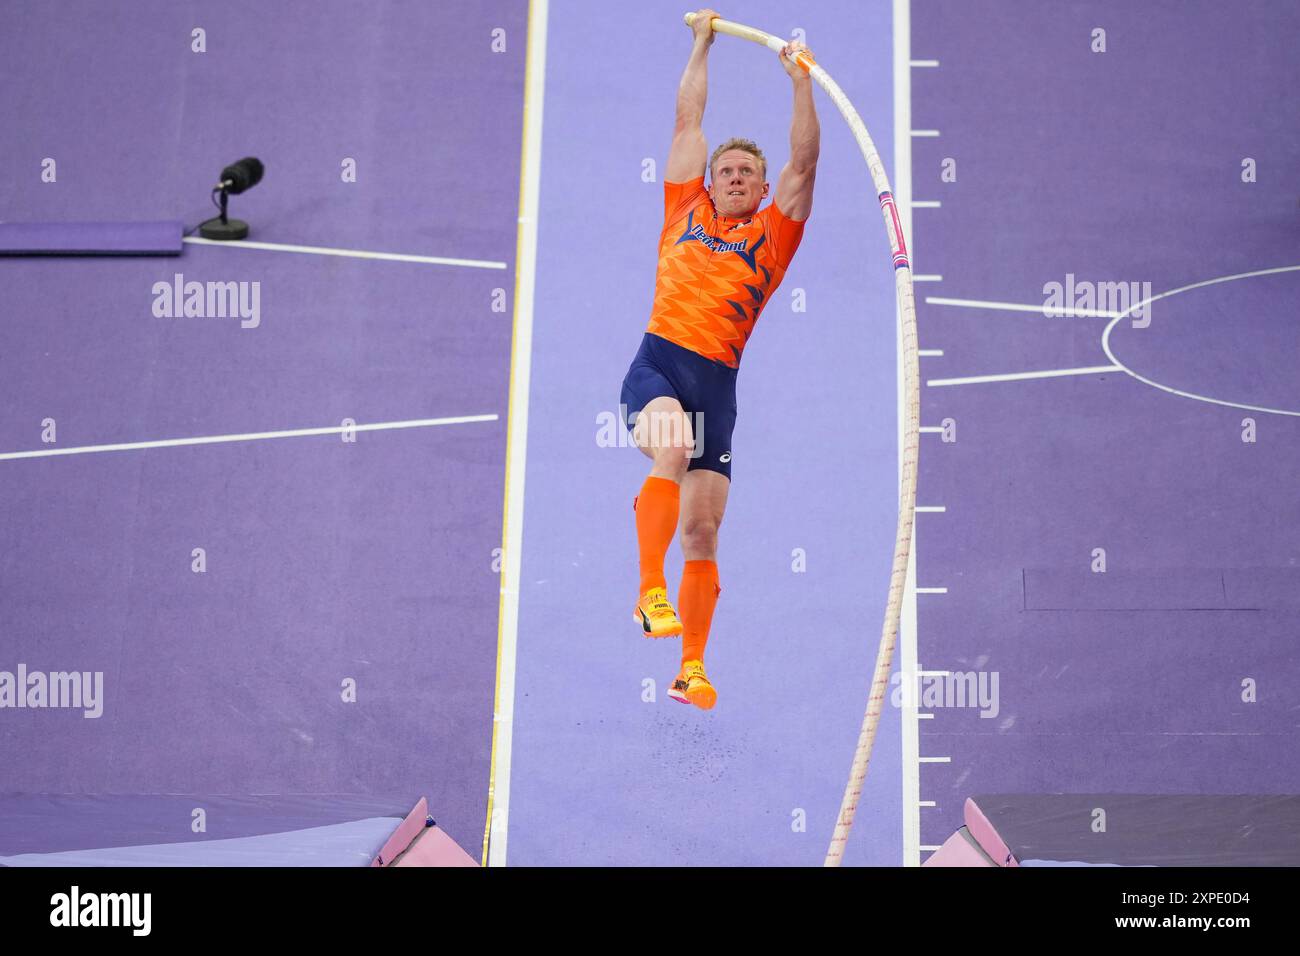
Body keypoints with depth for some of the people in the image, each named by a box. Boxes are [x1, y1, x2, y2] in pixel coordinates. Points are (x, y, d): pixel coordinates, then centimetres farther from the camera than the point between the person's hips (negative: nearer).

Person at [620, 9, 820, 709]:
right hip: (658, 361, -1)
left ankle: (692, 669, 8)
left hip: (717, 380, 1)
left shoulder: (772, 233, 17)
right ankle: (651, 592, -30)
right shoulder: (686, 210, 17)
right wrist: (703, 42, 28)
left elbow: (804, 161, 12)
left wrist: (801, 80, 11)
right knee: (671, 450, -34)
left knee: (703, 533, 1)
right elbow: (688, 117, 23)